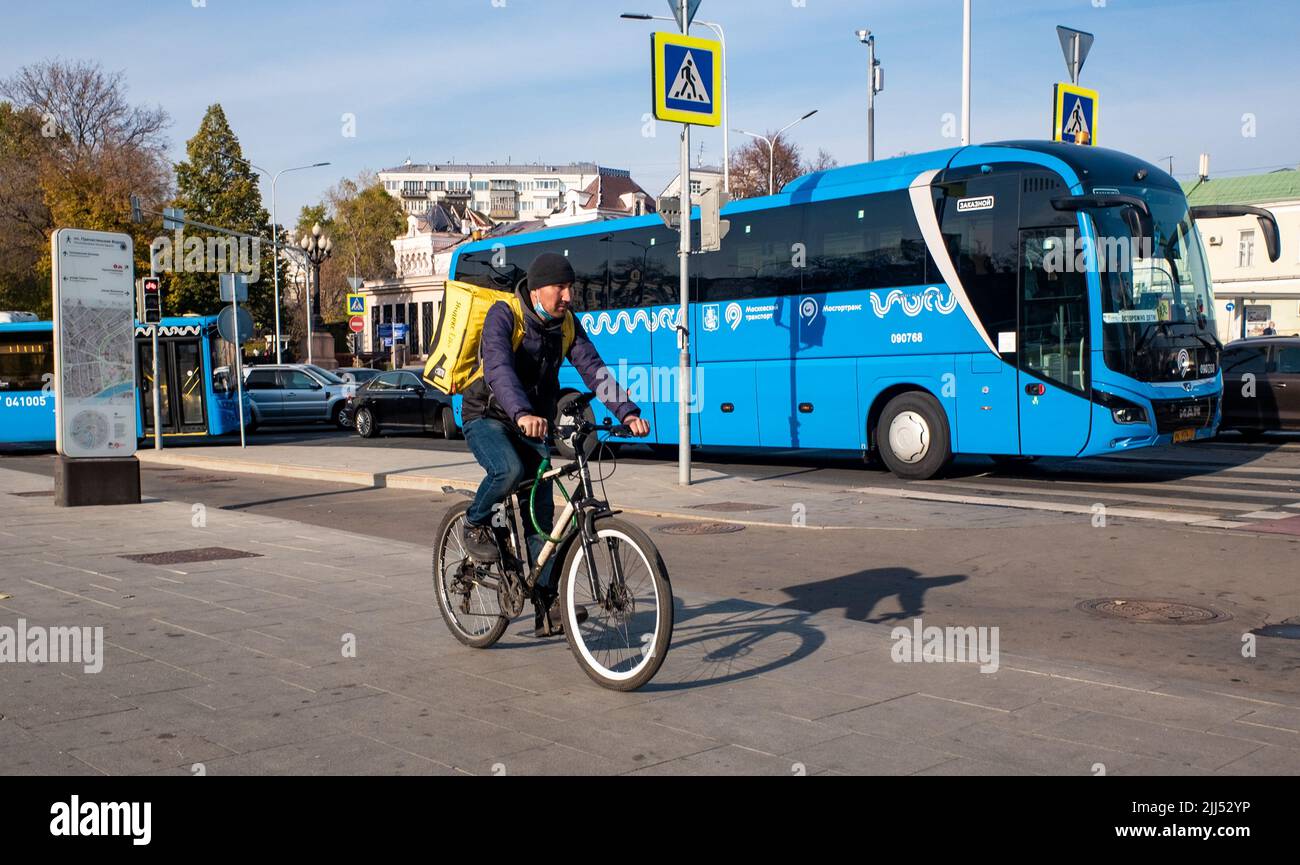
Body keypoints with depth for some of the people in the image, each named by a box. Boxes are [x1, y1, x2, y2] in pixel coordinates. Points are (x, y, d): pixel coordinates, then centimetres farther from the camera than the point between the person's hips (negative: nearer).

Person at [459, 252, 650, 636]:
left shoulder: (567, 324, -2)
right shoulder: (504, 315, -20)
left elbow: (594, 370, -11)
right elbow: (498, 369, -36)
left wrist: (627, 413, -27)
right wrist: (522, 413, -54)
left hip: (534, 424, 5)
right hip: (487, 419, -5)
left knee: (542, 512, -2)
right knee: (509, 470, -35)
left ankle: (547, 607, 3)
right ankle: (476, 523, -4)